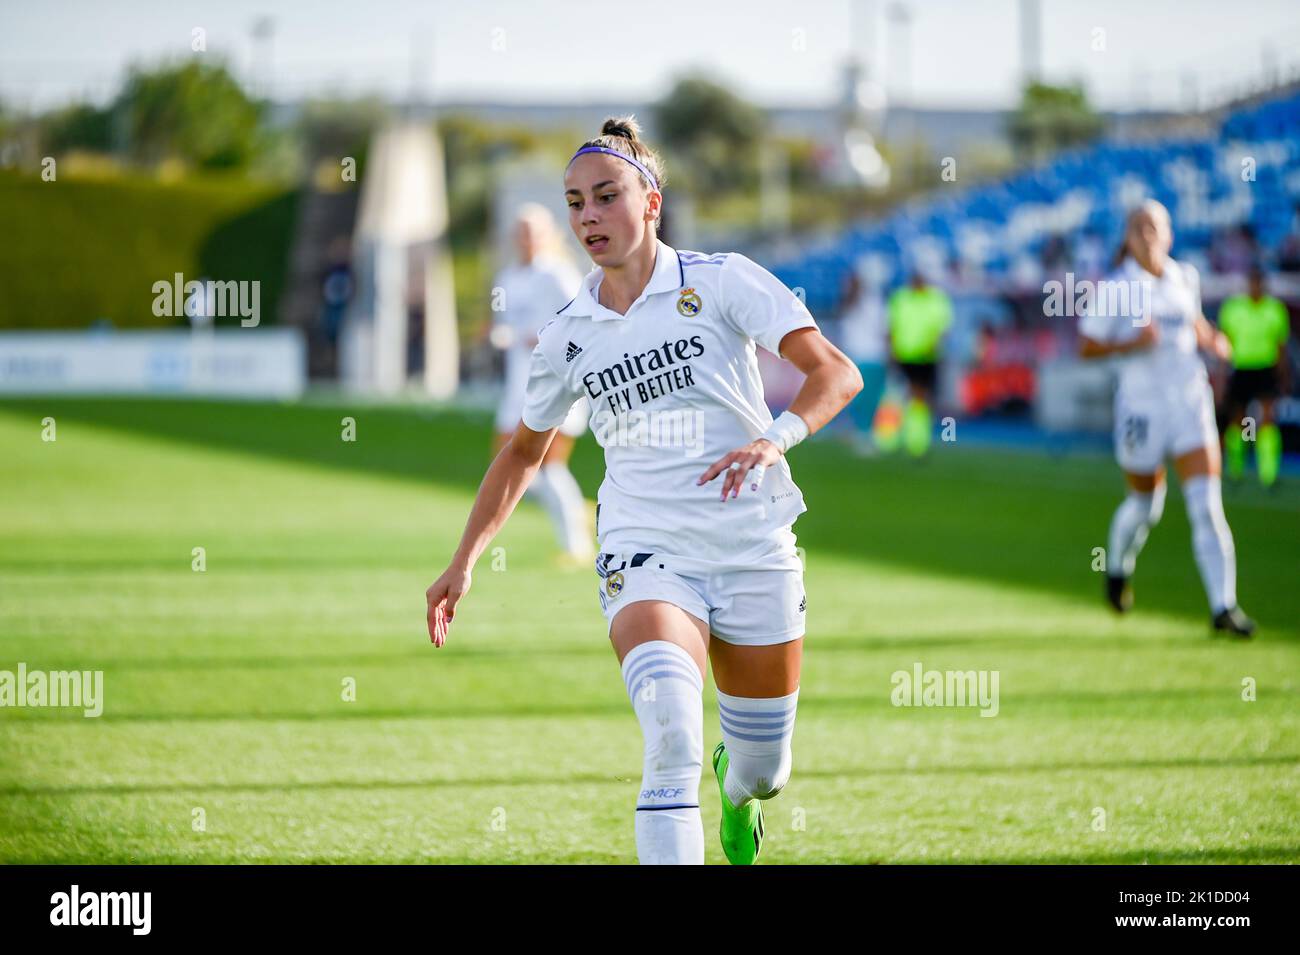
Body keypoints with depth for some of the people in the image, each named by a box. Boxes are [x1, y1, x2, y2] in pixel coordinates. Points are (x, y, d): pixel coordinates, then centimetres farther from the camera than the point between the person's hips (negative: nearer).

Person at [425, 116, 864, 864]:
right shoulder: (568, 336, 6)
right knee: (672, 744, -26)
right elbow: (524, 452, 22)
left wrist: (778, 437, -30)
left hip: (754, 548, -1)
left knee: (761, 771, 11)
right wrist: (464, 562, 17)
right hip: (645, 554, 1)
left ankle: (736, 787, 49)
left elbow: (837, 373, -12)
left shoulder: (721, 281, -4)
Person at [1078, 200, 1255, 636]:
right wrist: (1133, 344, -22)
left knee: (1208, 504, -10)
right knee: (1144, 506, 11)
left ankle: (1224, 605, -10)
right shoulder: (1115, 288, -8)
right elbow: (1087, 347, -7)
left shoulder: (1185, 277, 5)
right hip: (1142, 406, -3)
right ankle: (1118, 565, 45)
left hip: (1191, 403, 3)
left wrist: (1211, 340, 4)